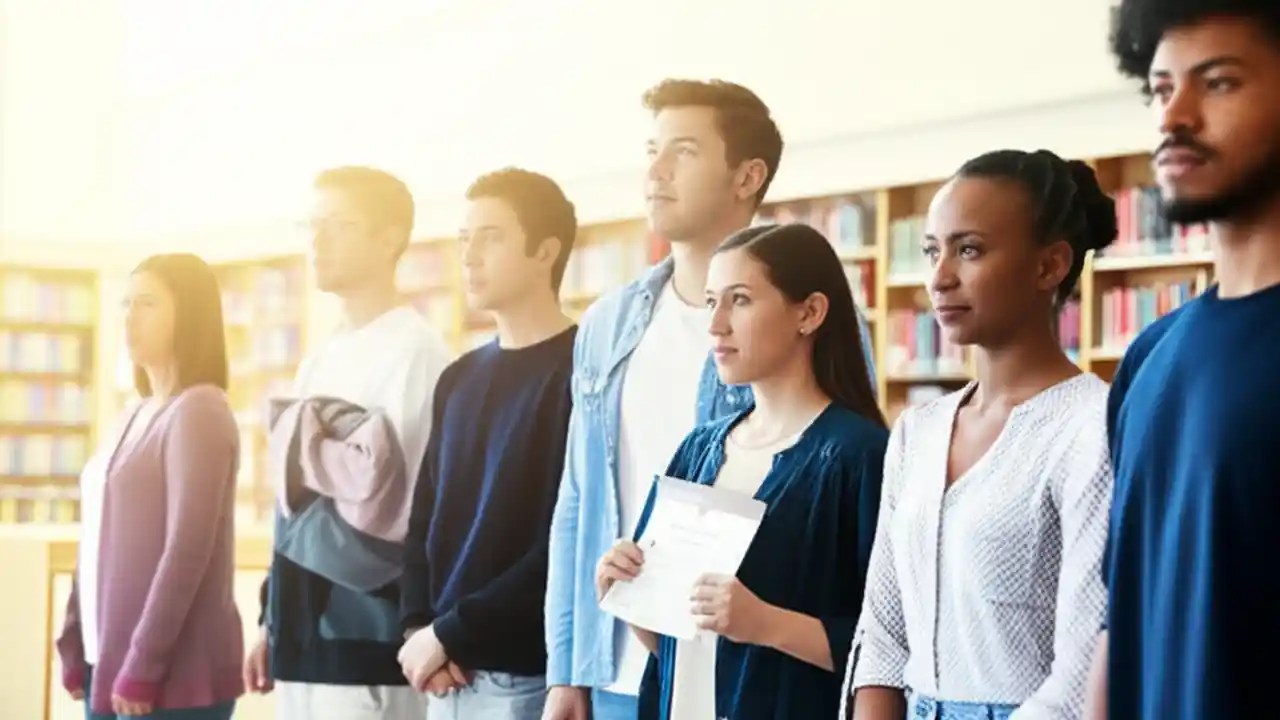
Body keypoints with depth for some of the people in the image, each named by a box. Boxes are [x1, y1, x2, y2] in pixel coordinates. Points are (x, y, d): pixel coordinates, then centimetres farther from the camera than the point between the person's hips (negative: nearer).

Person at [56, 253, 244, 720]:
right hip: (108, 659, 8)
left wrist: (143, 666, -19)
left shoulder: (198, 412, -11)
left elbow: (188, 550, -18)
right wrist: (76, 649, 11)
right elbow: (99, 543, 16)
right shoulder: (137, 416, 15)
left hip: (173, 670, -8)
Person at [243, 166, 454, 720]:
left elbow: (397, 502, -18)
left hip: (368, 637, -8)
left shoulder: (414, 351, -10)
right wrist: (273, 621, 19)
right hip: (307, 633, 8)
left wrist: (313, 445, -6)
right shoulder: (319, 363, 17)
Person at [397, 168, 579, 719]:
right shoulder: (459, 379, 15)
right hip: (447, 673, 7)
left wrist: (451, 633, -12)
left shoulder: (581, 372, -9)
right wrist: (419, 628, -1)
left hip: (526, 673, -7)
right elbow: (424, 518, 16)